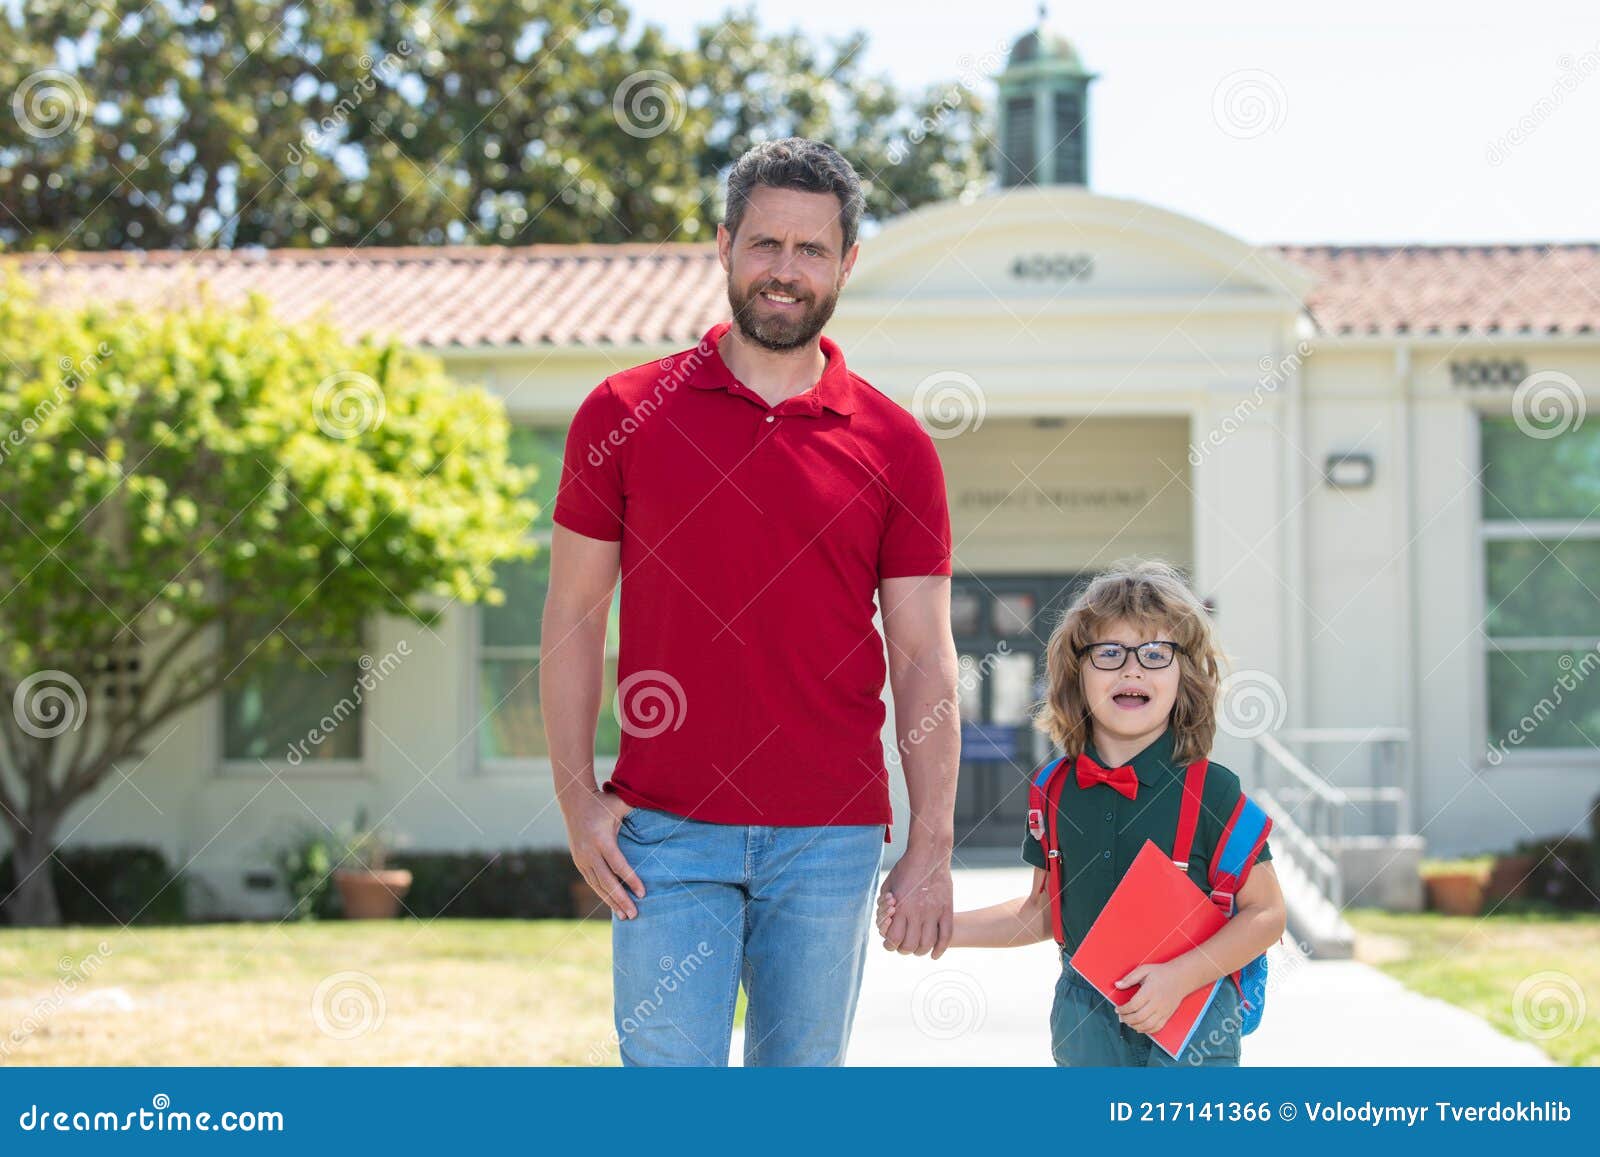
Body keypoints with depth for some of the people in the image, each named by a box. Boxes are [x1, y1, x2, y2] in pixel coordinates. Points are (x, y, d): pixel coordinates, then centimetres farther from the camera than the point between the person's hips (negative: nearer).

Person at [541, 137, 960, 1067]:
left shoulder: (895, 447, 4)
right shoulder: (624, 414, 3)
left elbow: (926, 661, 4)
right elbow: (574, 616, 5)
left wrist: (933, 847, -4)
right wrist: (578, 797, -4)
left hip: (831, 837, 1)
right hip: (667, 833, -1)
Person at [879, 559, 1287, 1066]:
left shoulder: (1212, 790, -9)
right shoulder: (1056, 791, 3)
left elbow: (1265, 913, -7)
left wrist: (1181, 976, -19)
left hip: (1192, 1020, -3)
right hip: (1085, 1020, 4)